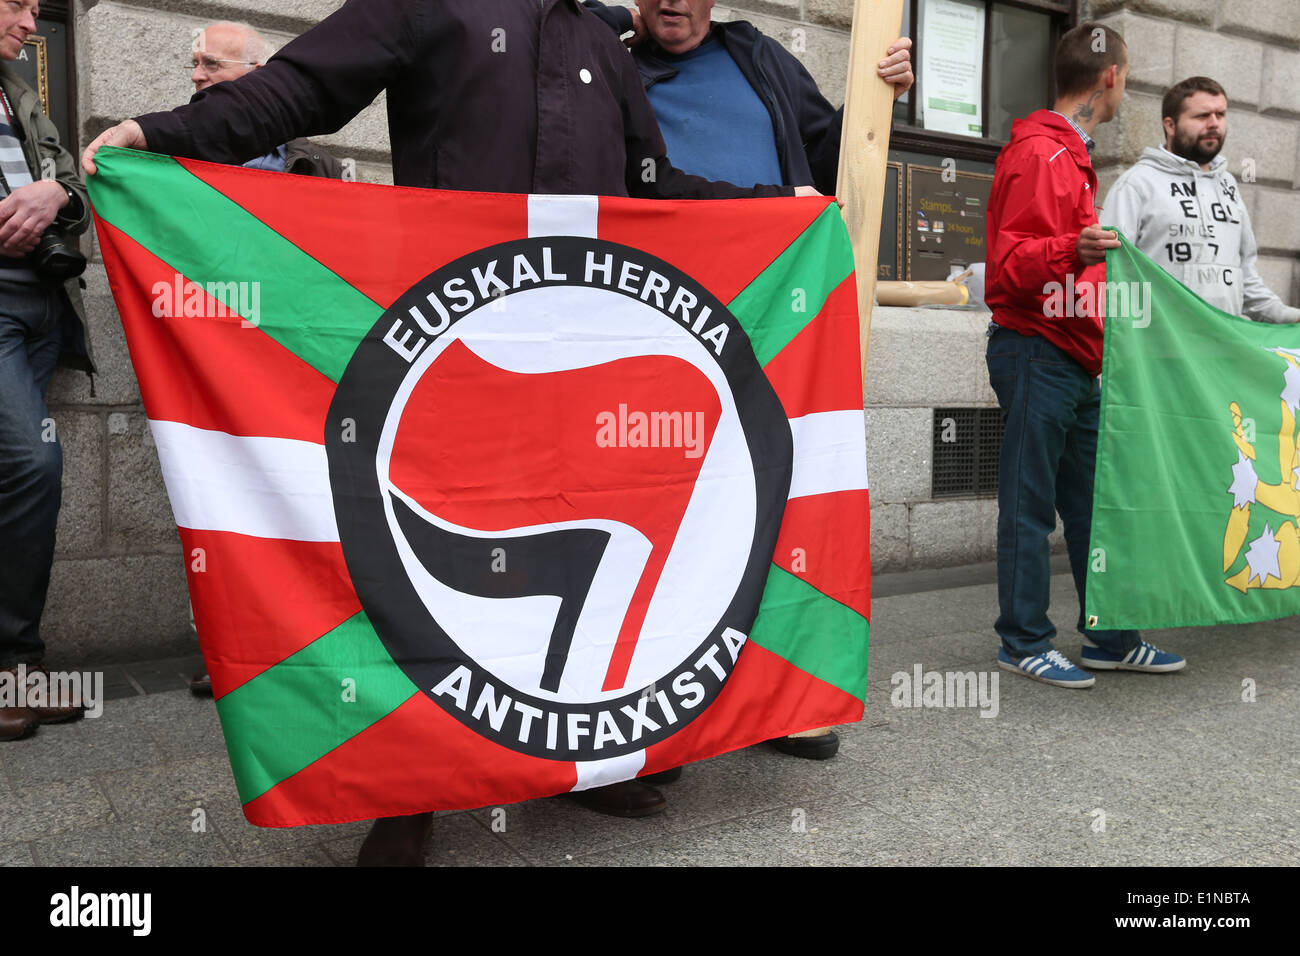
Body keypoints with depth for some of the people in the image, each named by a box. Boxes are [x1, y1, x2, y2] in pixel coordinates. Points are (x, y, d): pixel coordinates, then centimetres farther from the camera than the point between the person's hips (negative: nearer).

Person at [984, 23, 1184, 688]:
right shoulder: (1039, 154, -10)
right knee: (1030, 503, -4)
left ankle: (1109, 638, 19)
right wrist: (1071, 252, -35)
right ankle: (1024, 642, 6)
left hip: (1076, 361, 10)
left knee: (1094, 501, 11)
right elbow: (1011, 264, -19)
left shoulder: (1072, 156, 22)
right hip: (1036, 352, -10)